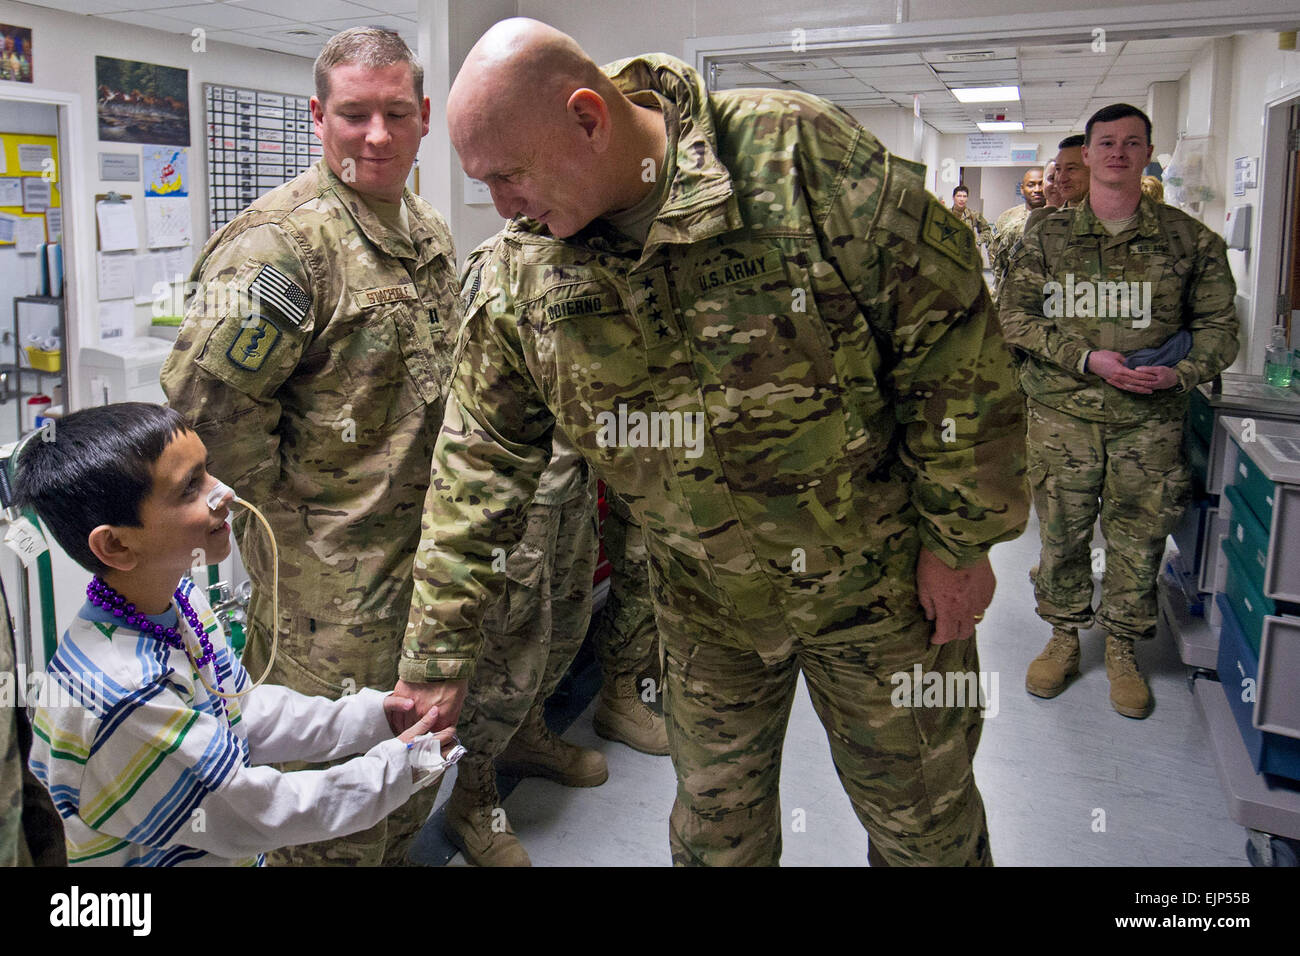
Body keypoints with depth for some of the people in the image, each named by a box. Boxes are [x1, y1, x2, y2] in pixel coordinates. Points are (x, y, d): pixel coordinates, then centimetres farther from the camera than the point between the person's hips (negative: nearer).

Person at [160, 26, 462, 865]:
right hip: (330, 574, -8)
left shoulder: (432, 236, 10)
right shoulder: (283, 241, -18)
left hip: (425, 549, 8)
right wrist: (295, 509, -15)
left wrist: (450, 513, 15)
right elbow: (206, 397, -22)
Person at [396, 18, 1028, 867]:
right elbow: (479, 466, -3)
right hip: (708, 607, 3)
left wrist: (960, 538, -12)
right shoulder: (517, 275, -10)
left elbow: (948, 332, -17)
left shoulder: (798, 153, -22)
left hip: (881, 577, -2)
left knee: (926, 823, 16)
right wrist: (437, 654, 1)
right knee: (716, 830, 19)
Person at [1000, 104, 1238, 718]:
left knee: (1138, 540, 7)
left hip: (1149, 421, 0)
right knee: (1061, 534, 8)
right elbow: (1015, 316, -2)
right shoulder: (1048, 237, 4)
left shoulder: (1189, 240, 4)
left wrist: (1181, 373, -13)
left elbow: (1219, 325, 7)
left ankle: (1122, 649, 26)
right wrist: (1087, 358, -14)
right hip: (1062, 414, 0)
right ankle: (1063, 636, 29)